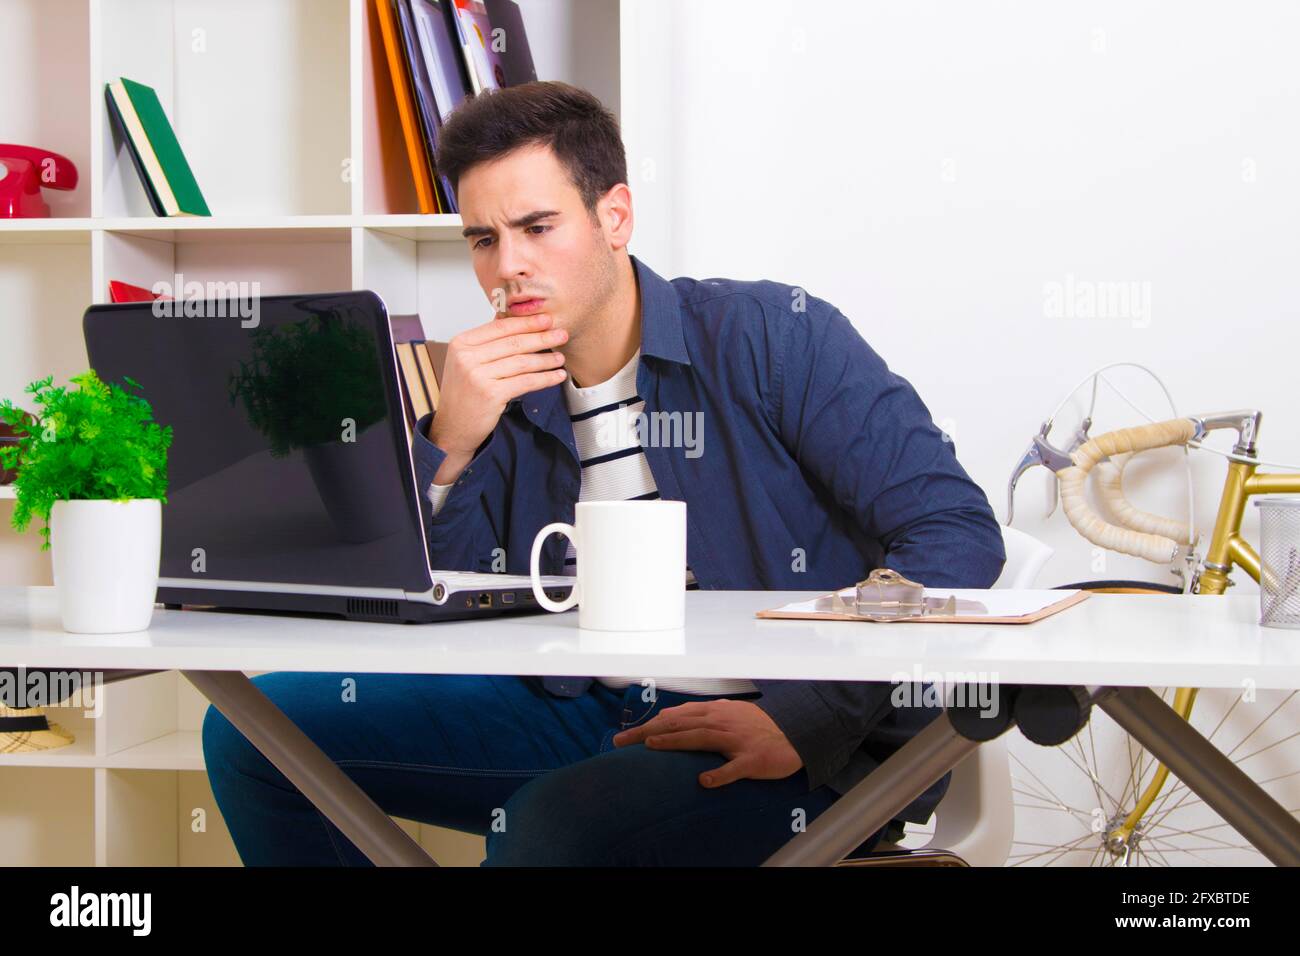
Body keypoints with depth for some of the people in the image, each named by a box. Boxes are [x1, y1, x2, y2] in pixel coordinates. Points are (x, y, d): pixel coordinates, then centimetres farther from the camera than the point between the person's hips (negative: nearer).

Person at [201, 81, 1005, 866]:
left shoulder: (771, 336, -7)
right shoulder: (505, 392, 8)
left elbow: (961, 534, -15)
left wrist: (803, 721, -23)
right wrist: (448, 444, -12)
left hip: (809, 752, -6)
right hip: (584, 716, 6)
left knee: (557, 818, -36)